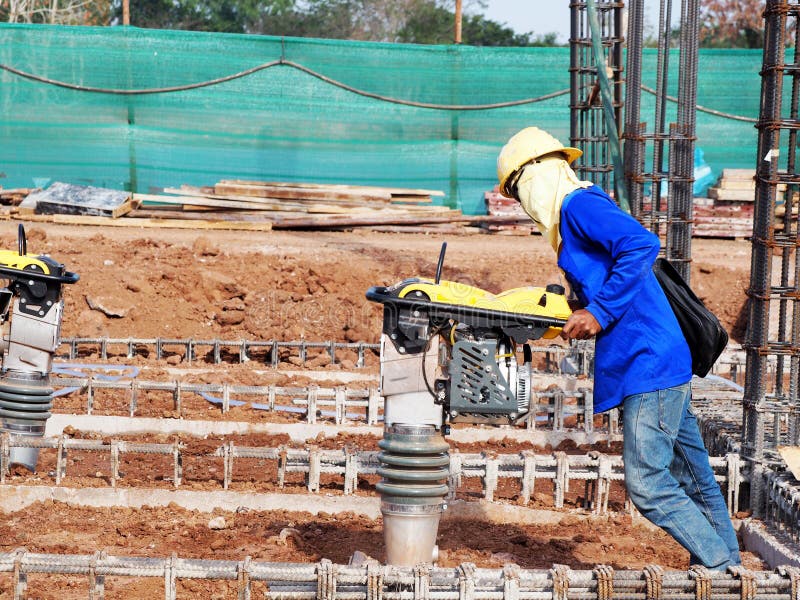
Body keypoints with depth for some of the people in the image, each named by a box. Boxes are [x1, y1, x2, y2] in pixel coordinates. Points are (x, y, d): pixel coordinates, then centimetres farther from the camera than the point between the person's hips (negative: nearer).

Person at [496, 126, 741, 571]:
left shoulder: (578, 204, -9)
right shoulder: (576, 209, 20)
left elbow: (643, 244, -23)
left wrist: (599, 312, -20)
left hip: (650, 366, -10)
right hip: (669, 366, 10)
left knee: (648, 487, -10)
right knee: (696, 486, 14)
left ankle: (724, 571, -4)